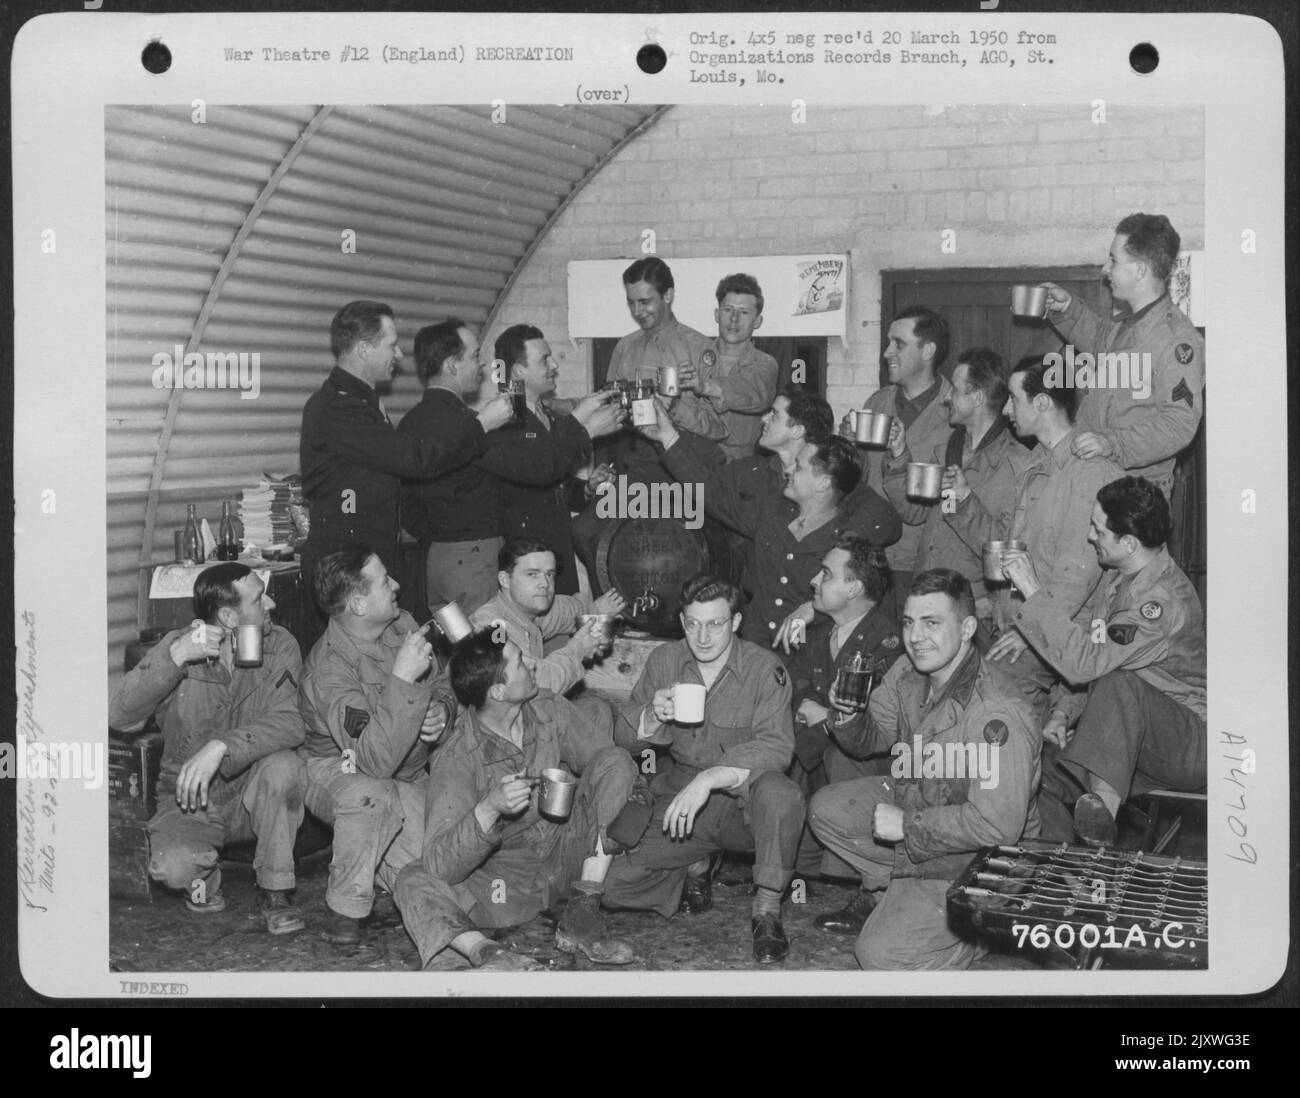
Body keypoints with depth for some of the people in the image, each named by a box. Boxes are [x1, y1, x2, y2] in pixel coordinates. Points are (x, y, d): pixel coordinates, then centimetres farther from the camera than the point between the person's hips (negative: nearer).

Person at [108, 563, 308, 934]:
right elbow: (120, 718, -22)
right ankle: (204, 874, 10)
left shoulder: (279, 646, -9)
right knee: (172, 869, -31)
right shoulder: (176, 646, -10)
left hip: (251, 793, 1)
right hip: (189, 800, -1)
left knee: (283, 765, -33)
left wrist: (221, 746, -38)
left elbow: (289, 723, -24)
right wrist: (175, 657, -32)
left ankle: (275, 890, -12)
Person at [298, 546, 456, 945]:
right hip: (336, 773, -6)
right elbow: (376, 761, -36)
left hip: (409, 777, 6)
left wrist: (440, 711, -14)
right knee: (372, 796, -41)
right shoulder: (329, 668, -27)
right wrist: (402, 679, -40)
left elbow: (442, 685, 11)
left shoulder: (401, 624, -5)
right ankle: (346, 909, -19)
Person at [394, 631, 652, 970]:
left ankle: (582, 916, -20)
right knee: (414, 882, -26)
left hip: (568, 854, 4)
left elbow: (621, 767, 2)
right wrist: (489, 809, -44)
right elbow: (439, 865, -28)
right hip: (504, 876, -3)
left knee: (614, 761, -16)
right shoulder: (456, 758, -20)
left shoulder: (549, 710, -6)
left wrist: (633, 799, -21)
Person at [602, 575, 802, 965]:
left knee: (781, 794, -38)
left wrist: (710, 778, -36)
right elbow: (624, 738, 6)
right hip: (681, 794, 3)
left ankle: (767, 910, -15)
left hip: (744, 798, -3)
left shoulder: (765, 669, -11)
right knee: (614, 887, -11)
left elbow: (776, 746, -24)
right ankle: (696, 866, 19)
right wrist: (653, 716, -17)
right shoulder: (664, 660, 2)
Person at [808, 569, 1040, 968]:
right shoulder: (907, 672, -6)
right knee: (825, 809, 0)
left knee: (880, 954, -15)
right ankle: (894, 890, 14)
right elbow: (873, 737, 10)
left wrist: (907, 826, -26)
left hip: (972, 858, -8)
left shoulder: (999, 715, -33)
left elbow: (997, 826, -35)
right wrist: (849, 717, -15)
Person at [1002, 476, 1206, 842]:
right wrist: (1062, 711, -3)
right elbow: (1082, 645, 12)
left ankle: (1103, 808, -42)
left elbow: (1084, 662, -34)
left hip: (1189, 750, -8)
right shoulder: (1118, 576, 4)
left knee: (1119, 683, -36)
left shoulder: (1165, 602, -27)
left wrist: (1033, 591, -30)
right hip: (1123, 738, 8)